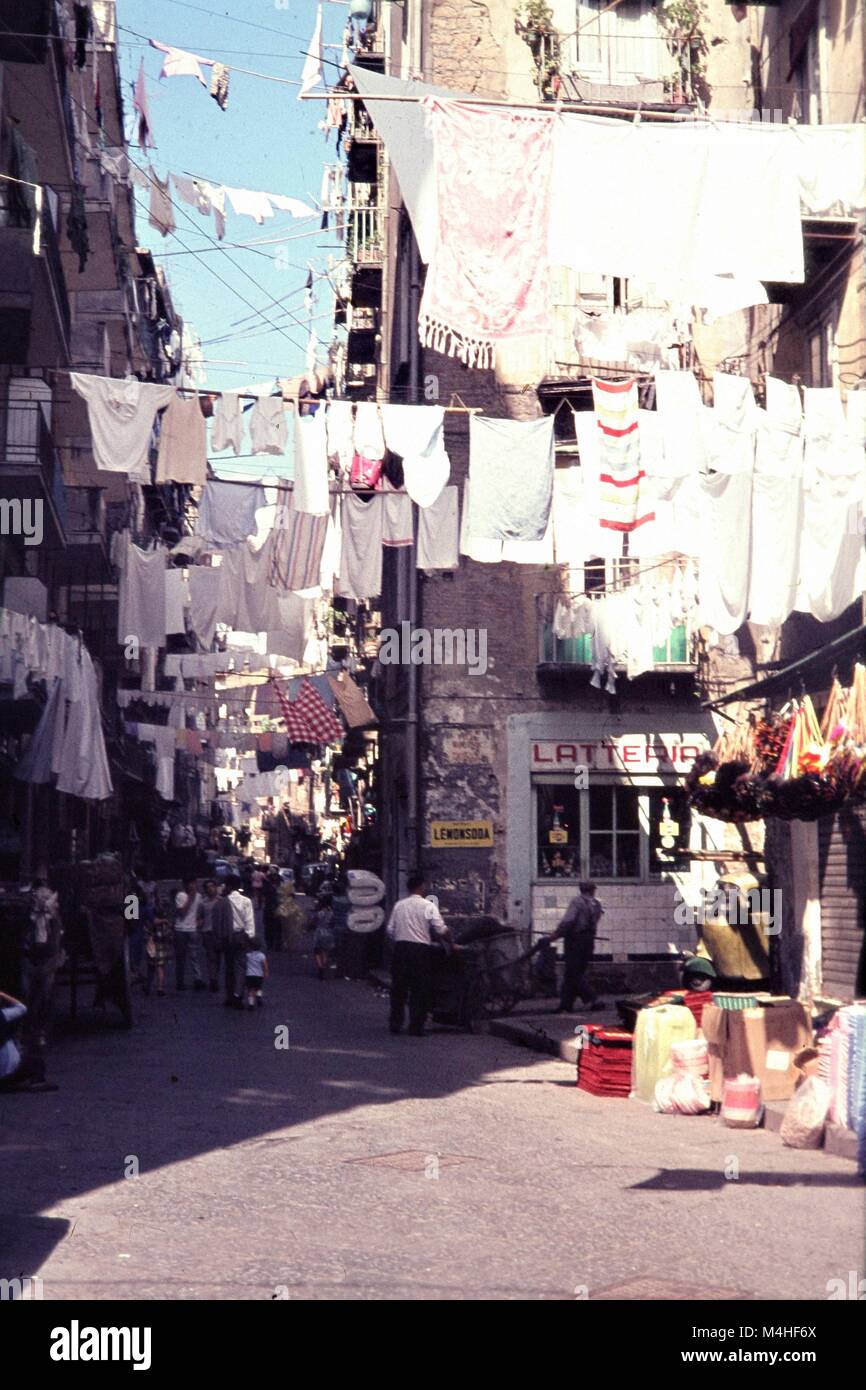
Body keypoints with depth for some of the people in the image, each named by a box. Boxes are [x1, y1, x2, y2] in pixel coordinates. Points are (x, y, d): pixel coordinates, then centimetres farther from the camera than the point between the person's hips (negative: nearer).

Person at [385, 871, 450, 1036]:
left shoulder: (399, 905, 8)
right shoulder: (428, 906, -5)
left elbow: (389, 930, 8)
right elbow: (441, 930, -11)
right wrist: (450, 942, 4)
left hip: (400, 948, 4)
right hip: (420, 949, -4)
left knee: (399, 987, 12)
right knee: (420, 989, 2)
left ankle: (395, 1024, 15)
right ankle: (416, 1026, 1)